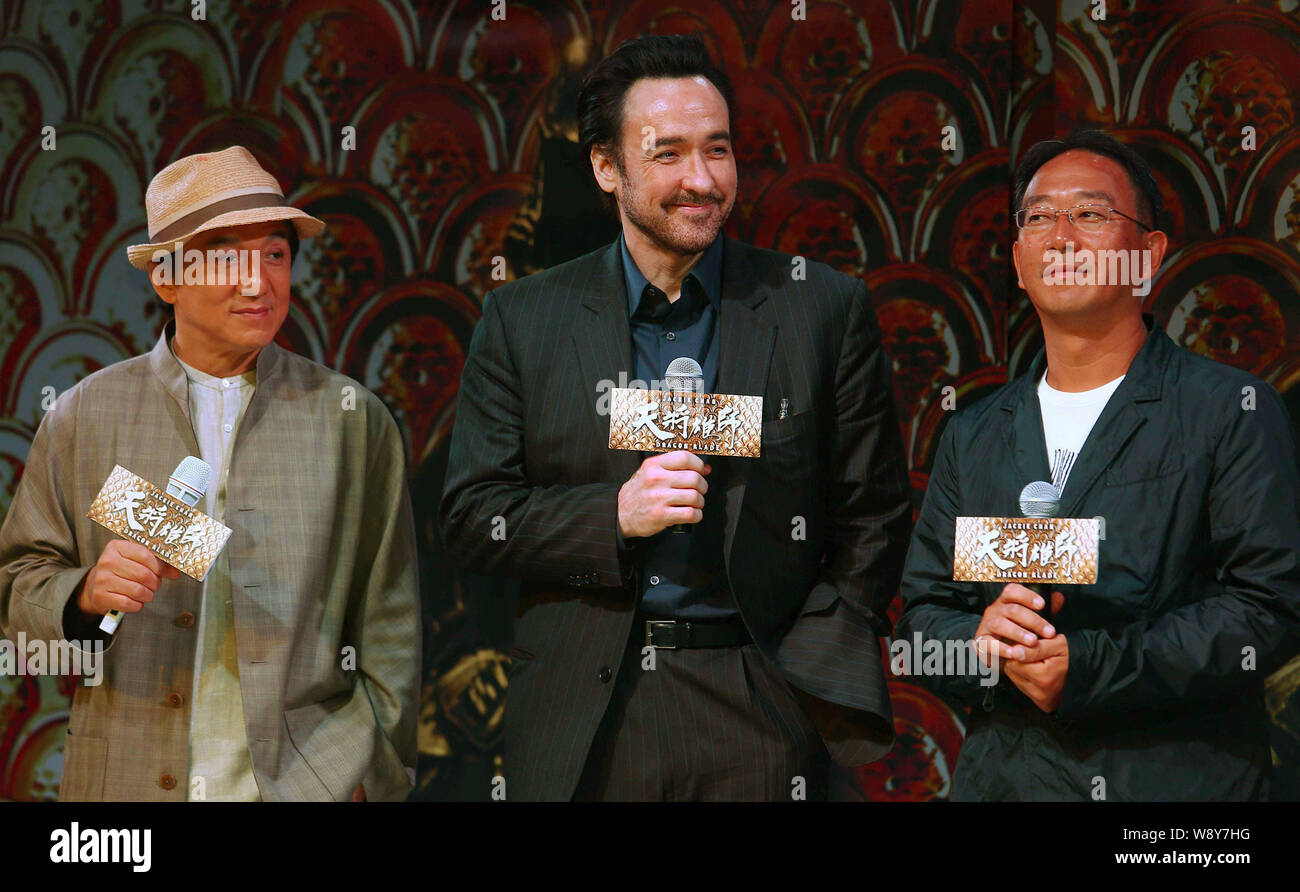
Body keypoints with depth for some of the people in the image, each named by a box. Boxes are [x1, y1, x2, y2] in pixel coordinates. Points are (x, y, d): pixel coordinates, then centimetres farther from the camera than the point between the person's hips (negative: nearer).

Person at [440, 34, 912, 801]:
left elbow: (873, 516, 6)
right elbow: (470, 516, 4)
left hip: (760, 709, 0)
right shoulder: (523, 321, 6)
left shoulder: (827, 309, 5)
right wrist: (615, 514, -11)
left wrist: (811, 674, -4)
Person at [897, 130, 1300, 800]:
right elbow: (921, 614, 11)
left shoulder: (1233, 412, -3)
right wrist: (978, 640, -12)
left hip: (1180, 775, -3)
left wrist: (1091, 668, -18)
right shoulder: (973, 436, 12)